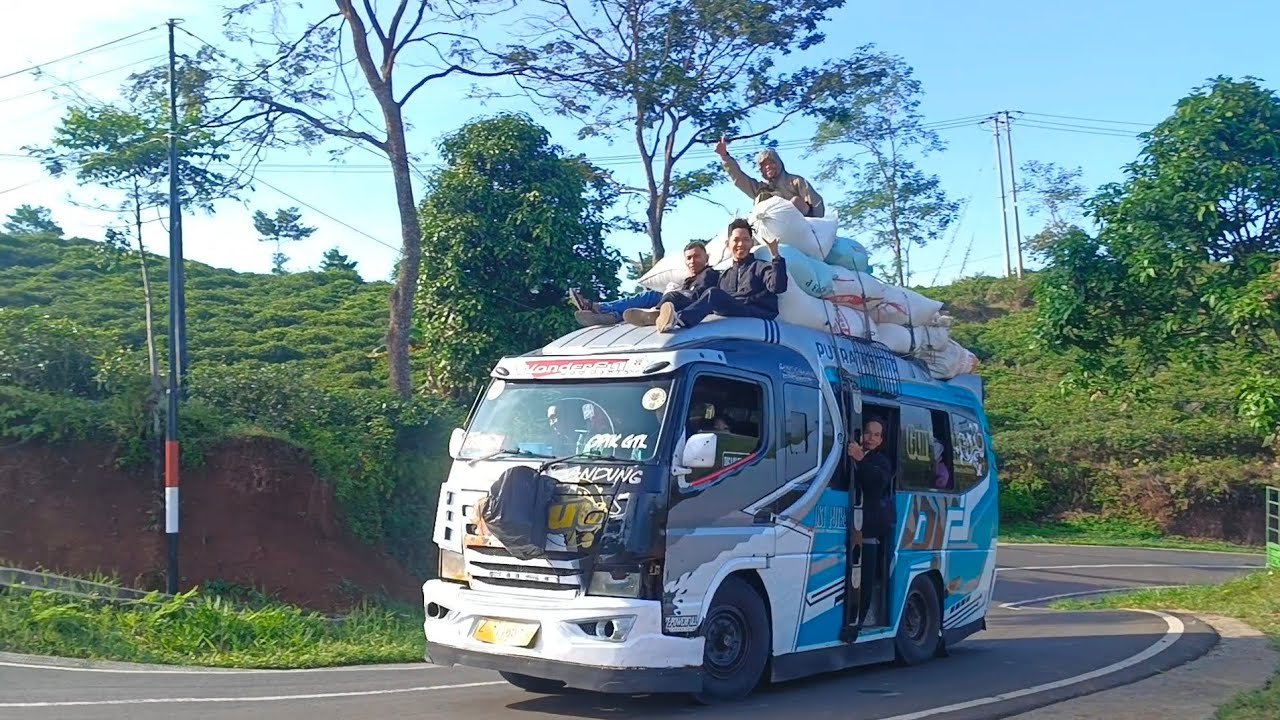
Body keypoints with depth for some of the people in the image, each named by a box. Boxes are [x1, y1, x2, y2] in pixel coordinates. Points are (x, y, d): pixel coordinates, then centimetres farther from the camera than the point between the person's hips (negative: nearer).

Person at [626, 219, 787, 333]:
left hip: (757, 315, -6)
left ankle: (678, 320, -57)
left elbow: (778, 287, -4)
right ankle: (656, 314, -42)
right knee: (675, 297, -8)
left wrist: (776, 256, -13)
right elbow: (719, 305, 18)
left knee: (713, 294, -33)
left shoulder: (761, 267, 17)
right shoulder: (725, 275, 32)